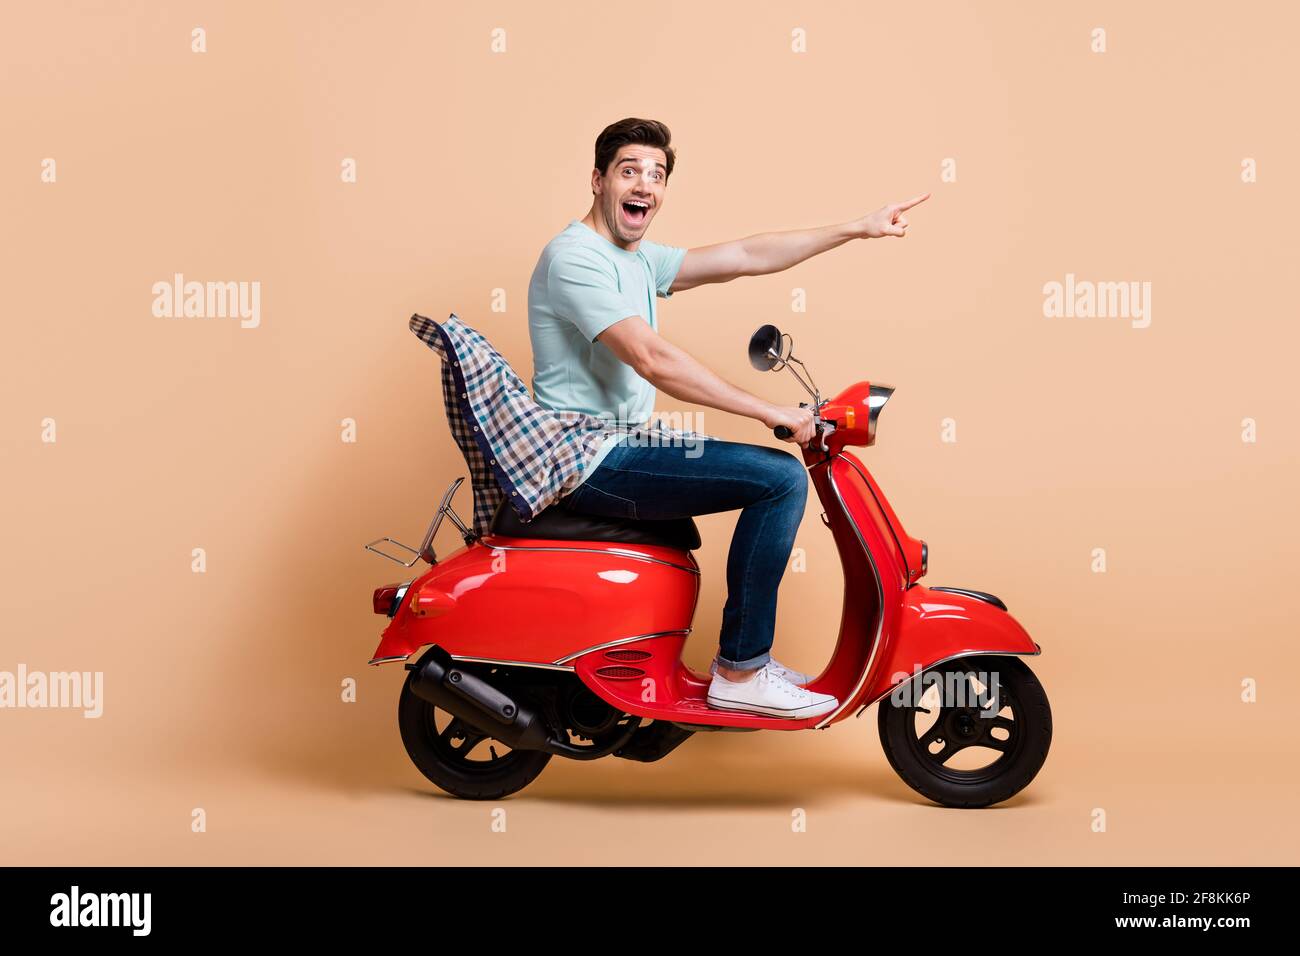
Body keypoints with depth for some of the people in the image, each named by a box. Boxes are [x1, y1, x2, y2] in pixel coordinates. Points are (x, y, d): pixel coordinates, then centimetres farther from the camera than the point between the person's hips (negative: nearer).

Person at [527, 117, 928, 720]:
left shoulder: (639, 259, 14)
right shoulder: (576, 257, -16)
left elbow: (745, 257, 14)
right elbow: (653, 361, -25)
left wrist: (858, 229, 12)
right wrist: (769, 412, -22)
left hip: (613, 449, 11)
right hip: (589, 461, -10)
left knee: (773, 478, 21)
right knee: (780, 477, -16)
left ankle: (745, 656, 24)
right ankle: (740, 672, -8)